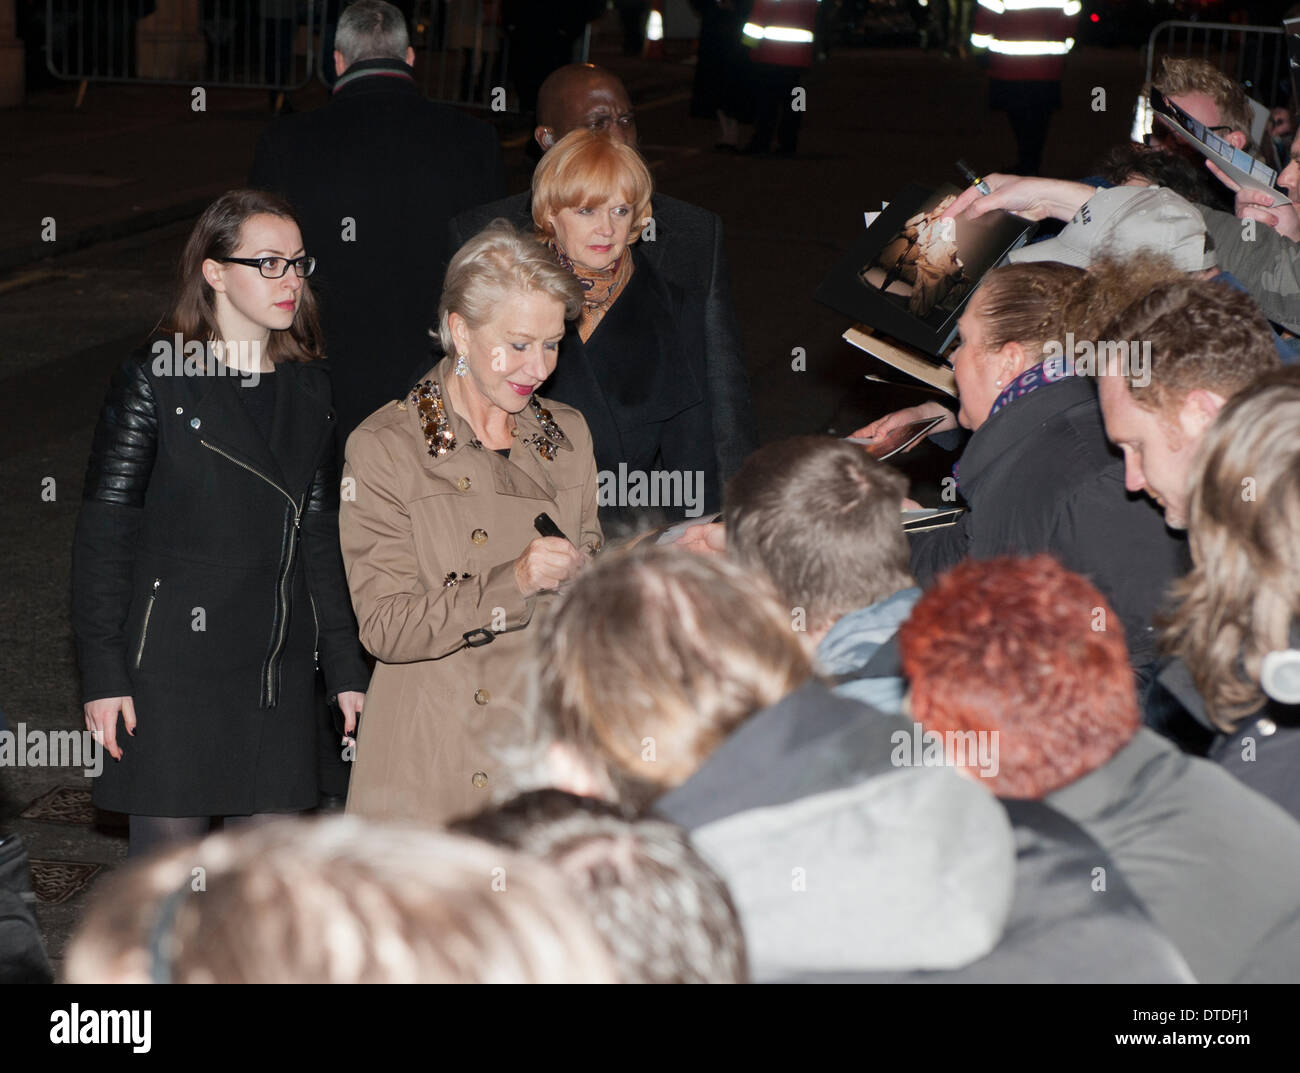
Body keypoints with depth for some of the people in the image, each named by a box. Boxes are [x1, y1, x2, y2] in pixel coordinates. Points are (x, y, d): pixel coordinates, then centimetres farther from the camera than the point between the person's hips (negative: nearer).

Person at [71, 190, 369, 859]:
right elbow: (102, 536, -5)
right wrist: (103, 675, -10)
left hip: (278, 671, 5)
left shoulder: (308, 388, 11)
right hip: (173, 664, -5)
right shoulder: (154, 381, -5)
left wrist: (346, 667, 13)